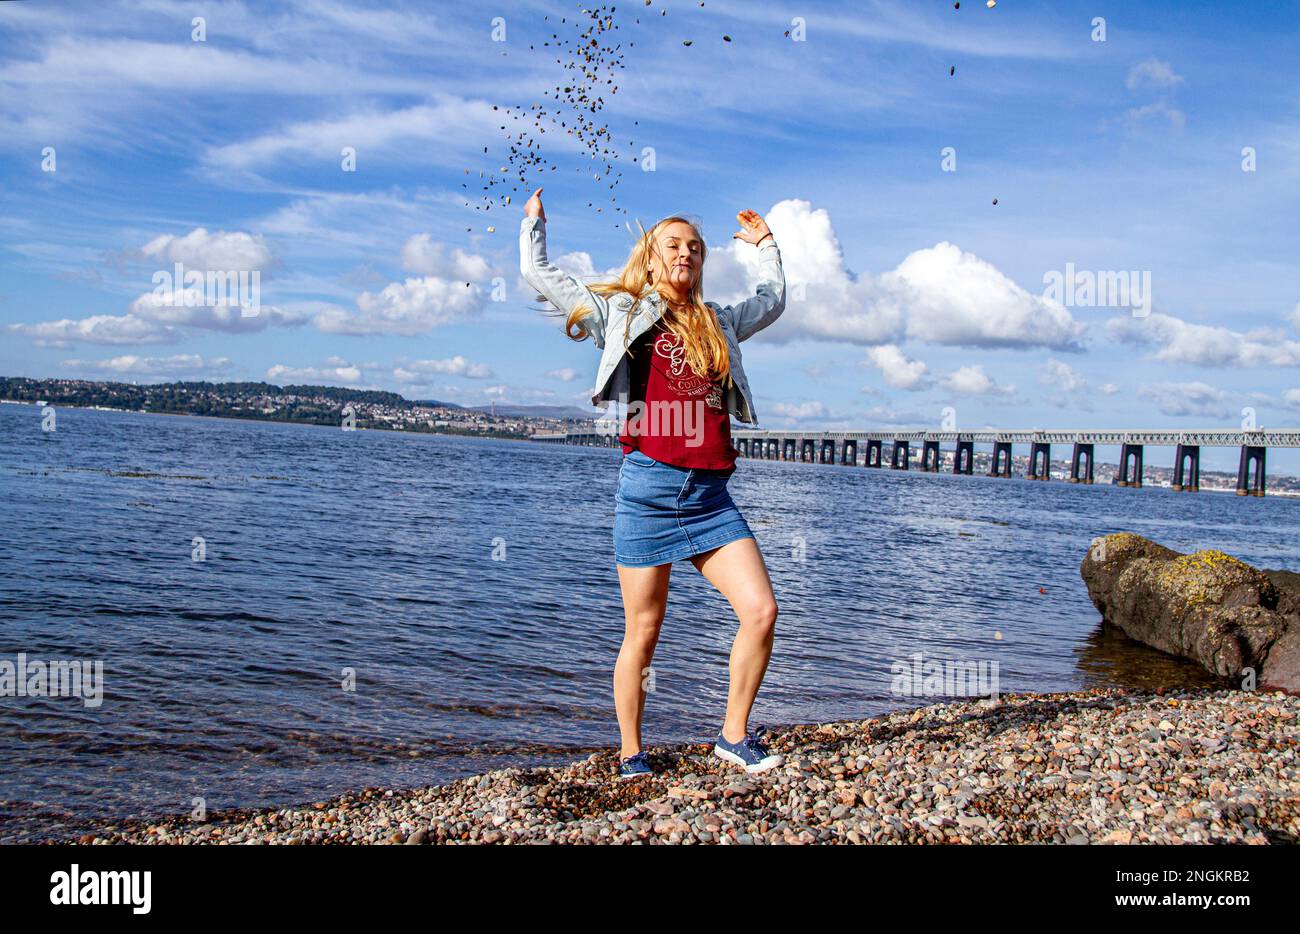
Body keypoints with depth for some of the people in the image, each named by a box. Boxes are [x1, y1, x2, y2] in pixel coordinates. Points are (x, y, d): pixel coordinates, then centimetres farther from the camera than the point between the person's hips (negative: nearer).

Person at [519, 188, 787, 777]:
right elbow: (537, 273, 13)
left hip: (711, 495, 4)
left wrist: (765, 244, 46)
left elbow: (772, 300, 40)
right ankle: (630, 756, 19)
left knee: (761, 611, -8)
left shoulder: (718, 324, 19)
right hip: (648, 489, -4)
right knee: (642, 636, 2)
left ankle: (734, 735, 10)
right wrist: (534, 220, 27)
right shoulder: (621, 313, 9)